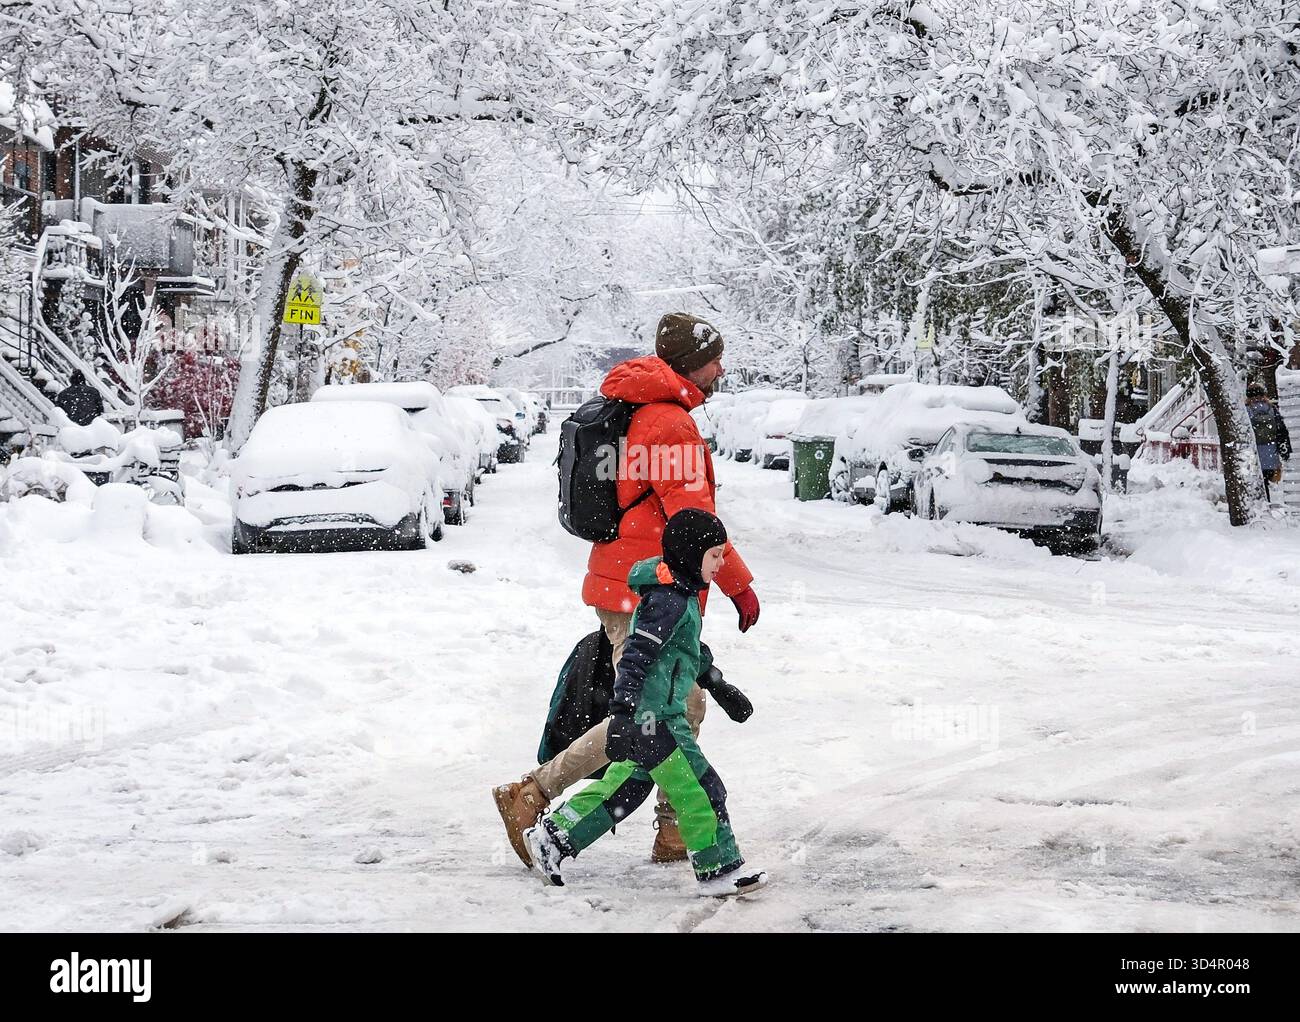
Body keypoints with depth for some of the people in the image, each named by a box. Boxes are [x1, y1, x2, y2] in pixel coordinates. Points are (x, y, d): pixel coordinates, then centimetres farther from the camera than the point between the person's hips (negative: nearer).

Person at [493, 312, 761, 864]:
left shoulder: (646, 413, 17)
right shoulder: (669, 424, -17)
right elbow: (694, 519, -19)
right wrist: (739, 584, -12)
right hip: (645, 597, -11)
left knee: (686, 709, 13)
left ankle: (673, 833, 17)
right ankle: (531, 795, -6)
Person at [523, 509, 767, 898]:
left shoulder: (679, 592, 15)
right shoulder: (670, 599, -18)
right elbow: (636, 655, -24)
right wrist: (623, 713, -31)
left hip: (647, 716, 10)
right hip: (653, 716, -10)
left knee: (625, 788, 16)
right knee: (700, 789, -3)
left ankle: (551, 835, 19)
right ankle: (719, 870, 4)